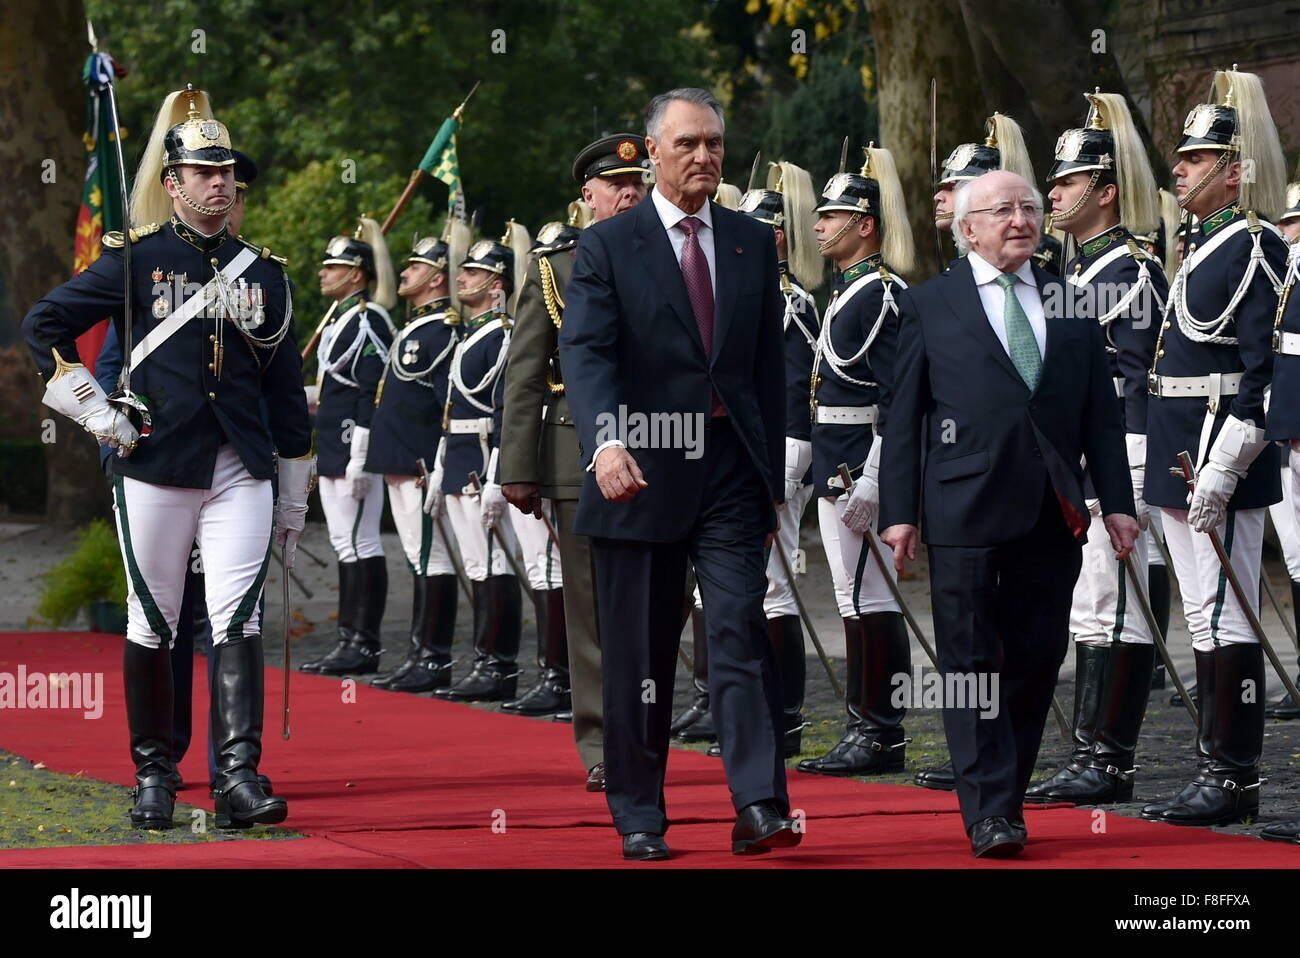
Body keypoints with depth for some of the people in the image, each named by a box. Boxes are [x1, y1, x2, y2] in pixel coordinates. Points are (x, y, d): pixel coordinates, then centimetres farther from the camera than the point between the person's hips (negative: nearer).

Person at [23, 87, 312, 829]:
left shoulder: (263, 273, 12)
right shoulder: (136, 259, 2)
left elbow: (287, 390, 15)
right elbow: (45, 326, 4)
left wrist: (294, 496, 13)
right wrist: (97, 412, -3)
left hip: (241, 473, 2)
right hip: (155, 468, -2)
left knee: (239, 621, -9)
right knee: (152, 625, 4)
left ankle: (240, 777, -14)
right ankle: (153, 775, 15)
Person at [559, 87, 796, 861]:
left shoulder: (753, 244, 12)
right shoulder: (608, 247, 0)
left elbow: (770, 363, 15)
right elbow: (585, 352, -13)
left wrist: (772, 472, 12)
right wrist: (606, 441, -30)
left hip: (730, 470, 2)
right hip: (640, 474, -2)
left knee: (741, 626, -11)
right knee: (639, 656, 4)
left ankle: (761, 809, -16)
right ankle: (640, 819, 12)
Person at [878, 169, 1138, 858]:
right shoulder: (929, 305, 5)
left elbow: (1100, 413, 13)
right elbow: (902, 414, 3)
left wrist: (1116, 502, 6)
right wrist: (898, 511, -3)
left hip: (1051, 515, 3)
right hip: (966, 510, -3)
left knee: (1036, 659, 5)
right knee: (973, 661, -4)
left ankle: (1004, 795, 16)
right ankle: (988, 814, -5)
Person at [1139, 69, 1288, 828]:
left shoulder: (1256, 248, -13)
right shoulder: (1204, 246, 17)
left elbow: (1262, 368, -19)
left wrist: (1221, 471, -23)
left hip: (1220, 455, -10)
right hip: (1183, 454, 10)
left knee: (1226, 617, -8)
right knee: (1206, 618, 11)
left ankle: (1236, 780, -5)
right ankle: (1220, 771, 16)